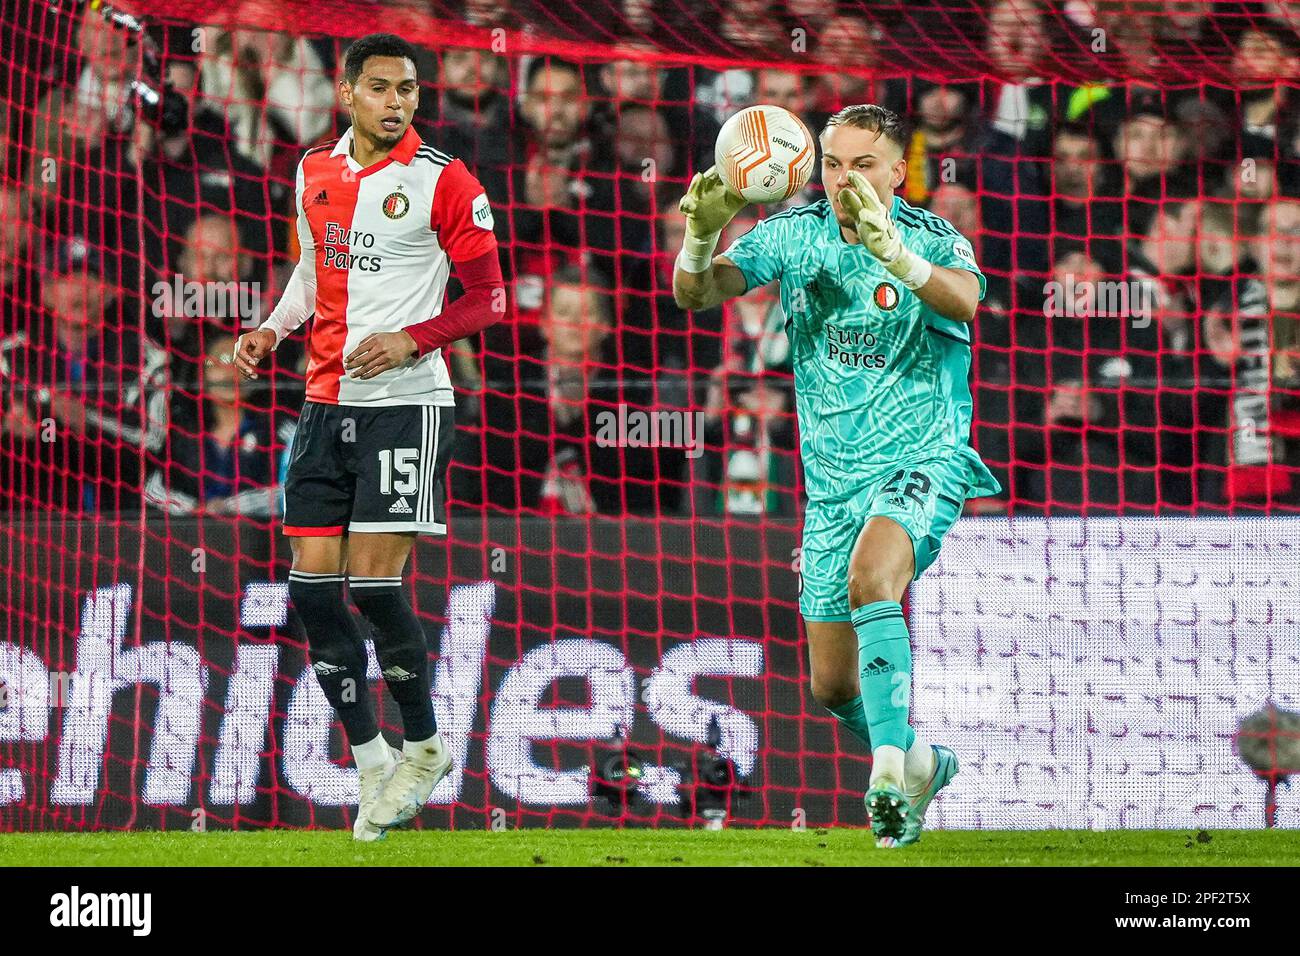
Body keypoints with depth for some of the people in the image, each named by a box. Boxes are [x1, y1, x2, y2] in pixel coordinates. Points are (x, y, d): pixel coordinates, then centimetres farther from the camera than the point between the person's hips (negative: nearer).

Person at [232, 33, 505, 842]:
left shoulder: (443, 182, -6)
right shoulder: (316, 174, 11)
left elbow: (488, 298, -4)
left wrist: (410, 341, -17)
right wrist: (273, 329, 9)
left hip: (407, 403, -6)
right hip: (328, 404, 6)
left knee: (375, 581, -11)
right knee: (313, 585, 0)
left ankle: (424, 747, 9)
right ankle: (372, 761, 11)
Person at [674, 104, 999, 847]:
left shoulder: (935, 240, -12)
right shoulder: (795, 234, 0)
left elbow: (964, 299, -34)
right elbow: (698, 293, -10)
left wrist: (892, 252, -53)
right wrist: (702, 235, -32)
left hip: (922, 461, -5)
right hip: (832, 479, 5)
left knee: (869, 578, -35)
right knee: (833, 686, 8)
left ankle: (890, 776, -35)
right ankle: (917, 763, 37)